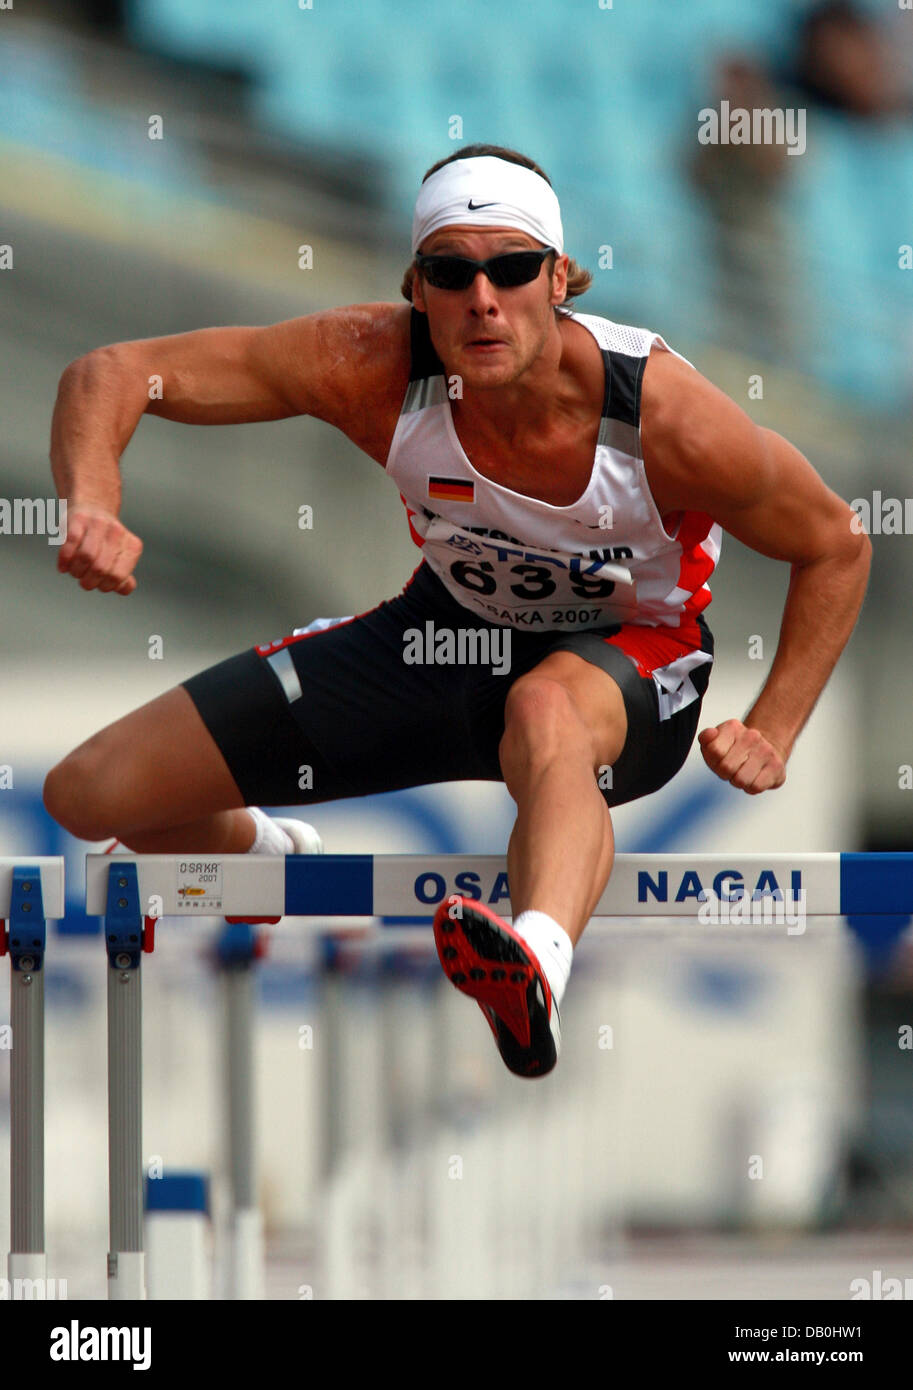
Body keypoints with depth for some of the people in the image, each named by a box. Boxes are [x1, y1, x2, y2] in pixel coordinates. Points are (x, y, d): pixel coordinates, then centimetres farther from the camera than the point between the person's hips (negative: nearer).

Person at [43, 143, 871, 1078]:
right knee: (90, 796, 0)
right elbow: (113, 373, -23)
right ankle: (274, 860, 36)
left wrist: (771, 738, -19)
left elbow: (835, 548, -12)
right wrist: (93, 510, -43)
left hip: (631, 655, -4)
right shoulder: (374, 368, -26)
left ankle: (537, 972, -73)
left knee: (546, 713, -44)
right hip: (452, 629, 4)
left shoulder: (664, 414, -29)